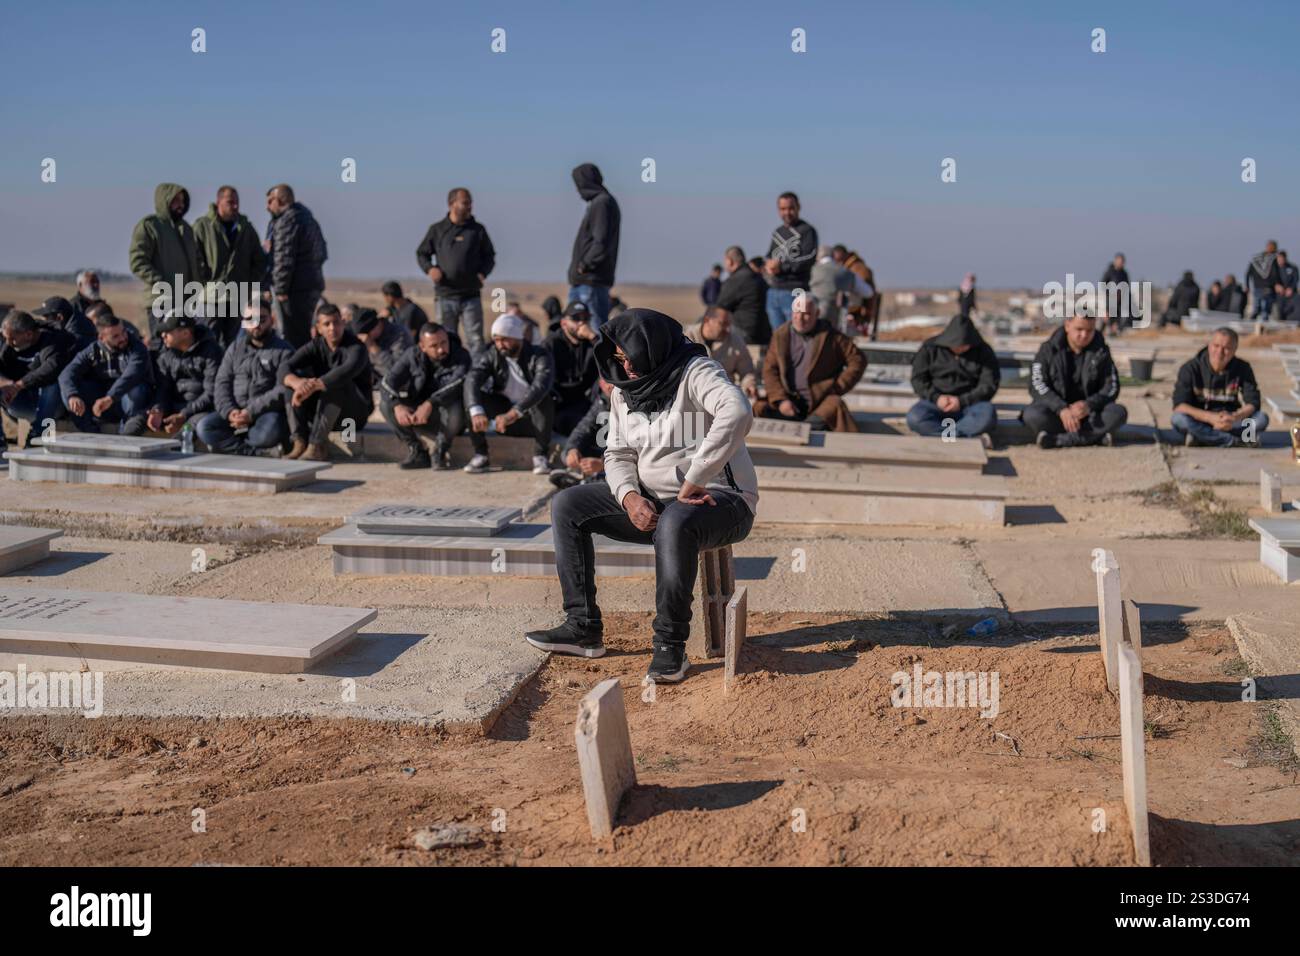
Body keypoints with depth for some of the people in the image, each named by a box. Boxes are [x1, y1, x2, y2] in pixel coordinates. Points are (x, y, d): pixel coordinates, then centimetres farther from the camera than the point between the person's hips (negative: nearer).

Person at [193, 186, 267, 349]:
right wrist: (207, 281, -11)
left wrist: (250, 283, 7)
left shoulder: (246, 228, 12)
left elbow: (259, 260, 18)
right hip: (212, 297, -4)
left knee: (230, 342, 9)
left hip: (238, 297, 5)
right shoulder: (202, 225, -3)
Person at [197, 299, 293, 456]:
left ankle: (228, 445, -10)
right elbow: (222, 383, 9)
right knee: (204, 426, -20)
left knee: (270, 431, -37)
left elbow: (283, 390, -10)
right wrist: (229, 411, -11)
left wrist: (251, 412, -19)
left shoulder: (284, 351, 1)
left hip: (267, 413, -4)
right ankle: (257, 452, -22)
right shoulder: (235, 348, 17)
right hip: (235, 412, 4)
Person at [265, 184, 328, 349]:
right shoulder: (307, 217, 19)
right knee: (304, 334, 15)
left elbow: (285, 258, -19)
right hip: (313, 284, 10)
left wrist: (280, 289, -16)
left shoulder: (287, 221, -12)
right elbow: (322, 253, 25)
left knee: (293, 337, -9)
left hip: (295, 287, -10)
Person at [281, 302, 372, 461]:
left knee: (334, 384, -33)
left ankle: (317, 446, -34)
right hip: (323, 408, 5)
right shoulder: (315, 346, -1)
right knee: (292, 379, -13)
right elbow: (285, 369, -15)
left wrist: (313, 386, -49)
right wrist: (297, 382, -39)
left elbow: (347, 371, -39)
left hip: (356, 411, -5)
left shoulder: (356, 347, -16)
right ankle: (300, 442, -22)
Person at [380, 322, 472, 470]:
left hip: (447, 419, -3)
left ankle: (441, 450, -10)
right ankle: (417, 452, -9)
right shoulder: (413, 355, -5)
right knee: (386, 405, -18)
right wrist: (397, 405, -35)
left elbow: (457, 384, -33)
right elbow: (387, 382, -14)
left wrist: (430, 404, -46)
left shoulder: (460, 356, -14)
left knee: (456, 407, -37)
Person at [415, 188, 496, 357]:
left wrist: (483, 272, -5)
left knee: (475, 340, -2)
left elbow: (489, 256, 13)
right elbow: (421, 253, 13)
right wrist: (429, 269, -6)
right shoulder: (437, 230, 4)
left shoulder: (477, 230, 4)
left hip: (471, 296, 0)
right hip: (446, 297, 0)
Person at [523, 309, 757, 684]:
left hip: (719, 499, -8)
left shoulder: (695, 373, -15)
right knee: (567, 505, -1)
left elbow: (738, 413, -34)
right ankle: (584, 627, -4)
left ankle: (670, 645, -29)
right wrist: (630, 497, -14)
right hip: (653, 501, 8)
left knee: (675, 523, -42)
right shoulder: (624, 390, 8)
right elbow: (618, 454, 10)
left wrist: (692, 482, -34)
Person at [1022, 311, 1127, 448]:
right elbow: (1037, 385, -13)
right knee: (1032, 414, -33)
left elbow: (1112, 387, -4)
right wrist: (1061, 409, -29)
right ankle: (1095, 436, -28)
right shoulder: (1049, 349, -3)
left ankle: (1059, 440, -31)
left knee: (1119, 412, -27)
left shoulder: (1101, 351, 2)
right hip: (1055, 411, -2)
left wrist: (1089, 405, -25)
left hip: (1089, 414, 2)